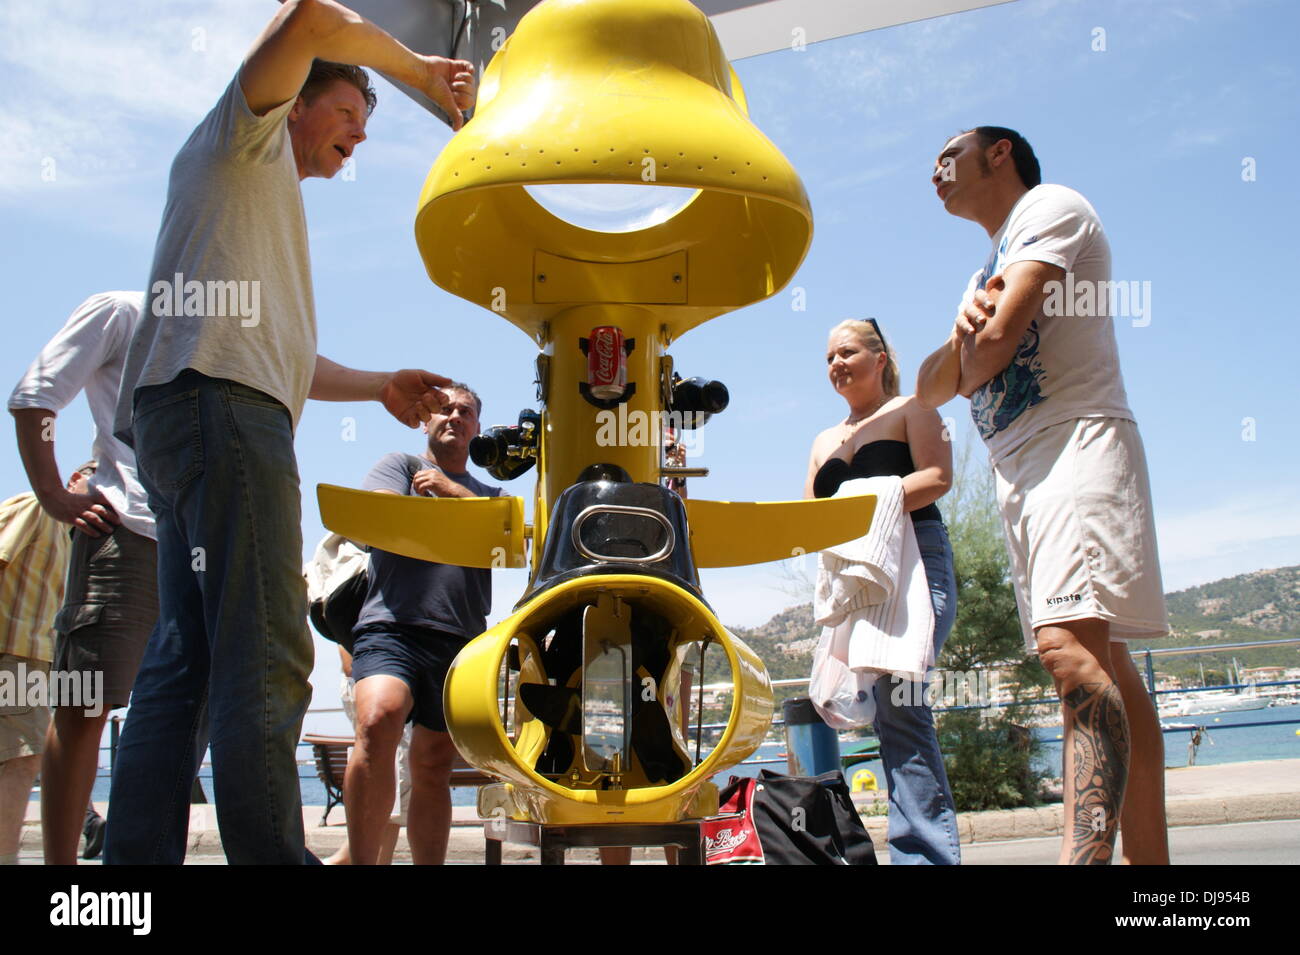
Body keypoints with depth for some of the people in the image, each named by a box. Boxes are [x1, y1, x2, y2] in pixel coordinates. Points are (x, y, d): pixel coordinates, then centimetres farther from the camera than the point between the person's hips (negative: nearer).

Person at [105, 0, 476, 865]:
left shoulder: (273, 204, 36)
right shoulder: (245, 134, 12)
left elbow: (281, 357, 34)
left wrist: (381, 386, 29)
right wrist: (420, 71, 5)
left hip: (195, 414, 10)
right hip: (219, 405, -10)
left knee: (185, 662, 3)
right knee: (264, 658, -16)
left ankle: (138, 856, 4)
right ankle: (271, 854, -18)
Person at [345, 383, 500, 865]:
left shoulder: (490, 493, 26)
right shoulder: (399, 464, 16)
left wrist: (449, 489, 1)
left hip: (461, 642, 4)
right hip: (393, 627, -4)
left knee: (433, 768, 5)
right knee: (379, 720, -29)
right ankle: (361, 861, -23)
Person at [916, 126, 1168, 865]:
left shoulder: (1051, 206, 4)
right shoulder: (988, 272, 30)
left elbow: (998, 339, -12)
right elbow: (932, 389, 18)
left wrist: (976, 347, 11)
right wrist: (967, 328, -1)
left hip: (1076, 444, -9)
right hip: (1021, 471, 9)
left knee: (1070, 646, -26)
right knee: (1102, 665, 4)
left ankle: (1087, 851, -35)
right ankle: (1150, 856, 6)